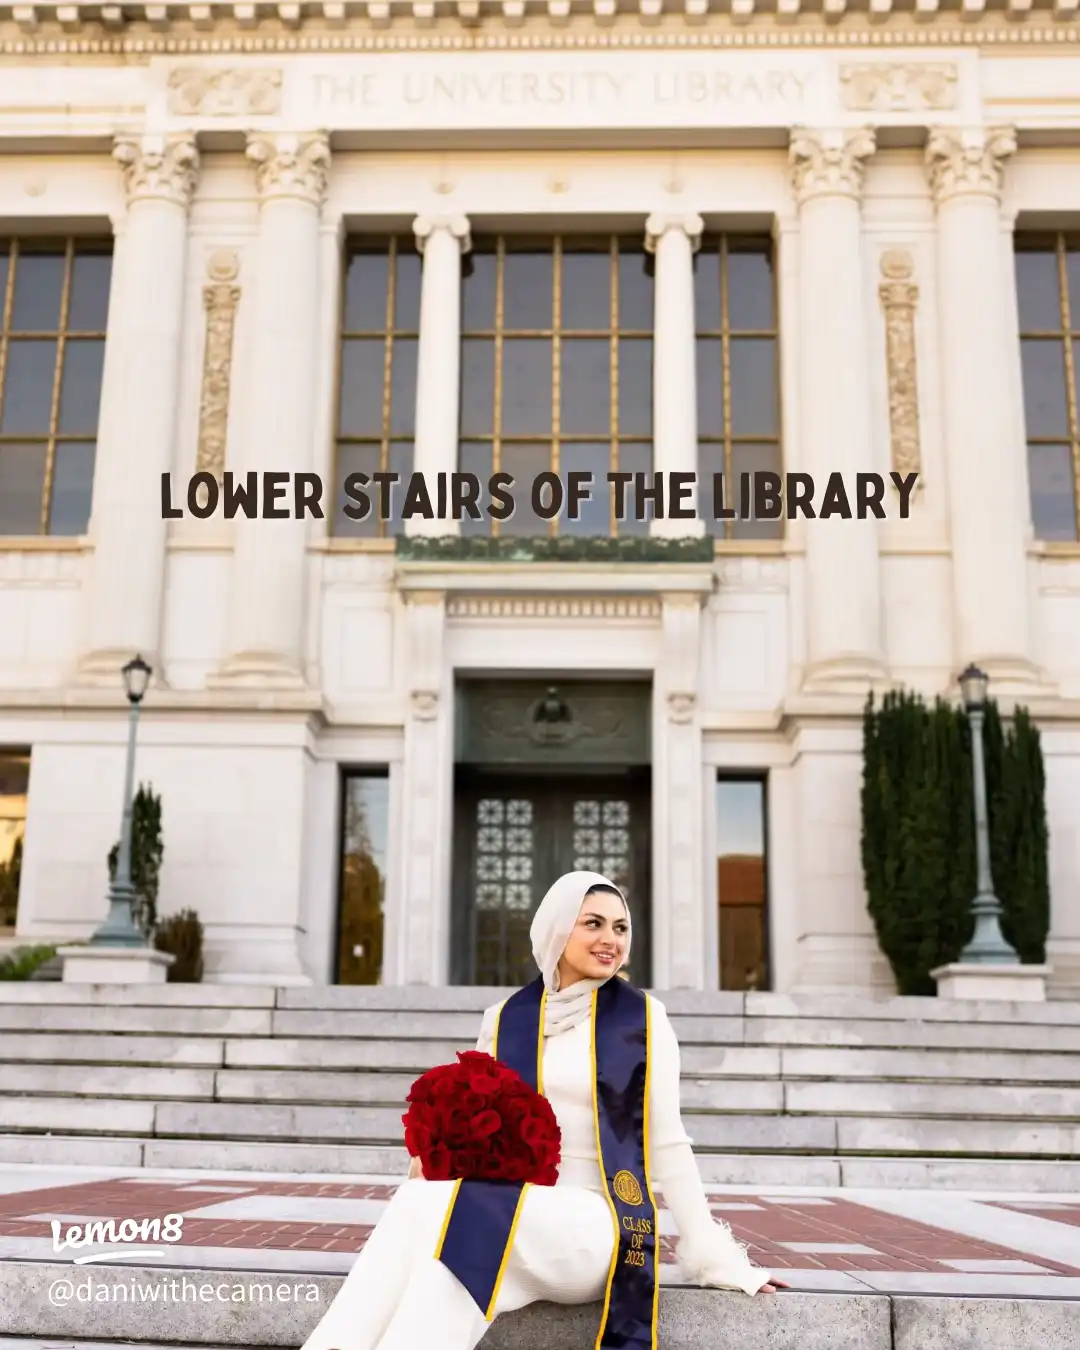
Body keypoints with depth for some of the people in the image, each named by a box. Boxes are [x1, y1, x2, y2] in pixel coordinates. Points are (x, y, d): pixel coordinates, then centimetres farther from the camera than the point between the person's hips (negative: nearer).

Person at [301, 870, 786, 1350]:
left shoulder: (643, 1017, 0)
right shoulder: (505, 1020, 10)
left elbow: (666, 1144, 0)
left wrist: (714, 1257, -5)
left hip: (595, 1226, -3)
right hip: (510, 1218, 3)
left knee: (451, 1211, -32)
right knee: (420, 1200, -32)